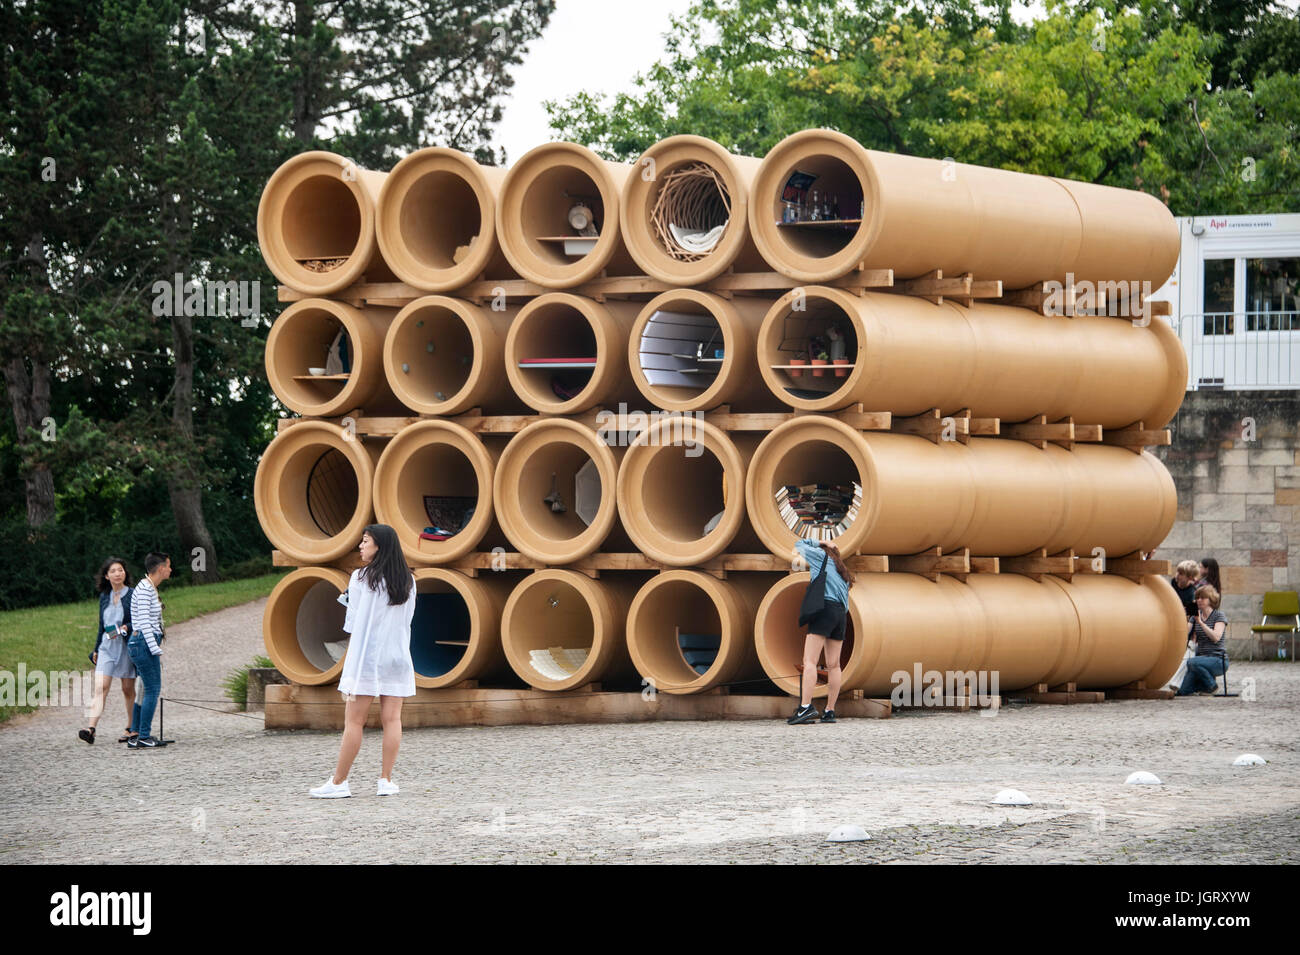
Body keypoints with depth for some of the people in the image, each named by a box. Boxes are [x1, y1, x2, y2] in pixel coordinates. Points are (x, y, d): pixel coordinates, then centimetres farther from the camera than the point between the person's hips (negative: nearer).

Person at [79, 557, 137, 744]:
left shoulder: (133, 595, -3)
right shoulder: (104, 597, 12)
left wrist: (127, 627, -22)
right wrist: (96, 649, 20)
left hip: (127, 646, -3)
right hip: (107, 646, 3)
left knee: (128, 690, 5)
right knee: (100, 687, -10)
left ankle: (133, 729, 18)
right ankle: (91, 729, -22)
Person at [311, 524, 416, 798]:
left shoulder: (361, 579, -9)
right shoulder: (408, 581, 6)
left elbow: (353, 623, -7)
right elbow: (406, 619, 12)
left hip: (366, 656, -4)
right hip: (398, 657, 4)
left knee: (353, 720, -2)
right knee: (392, 719, 5)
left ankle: (339, 782, 0)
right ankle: (386, 780, 3)